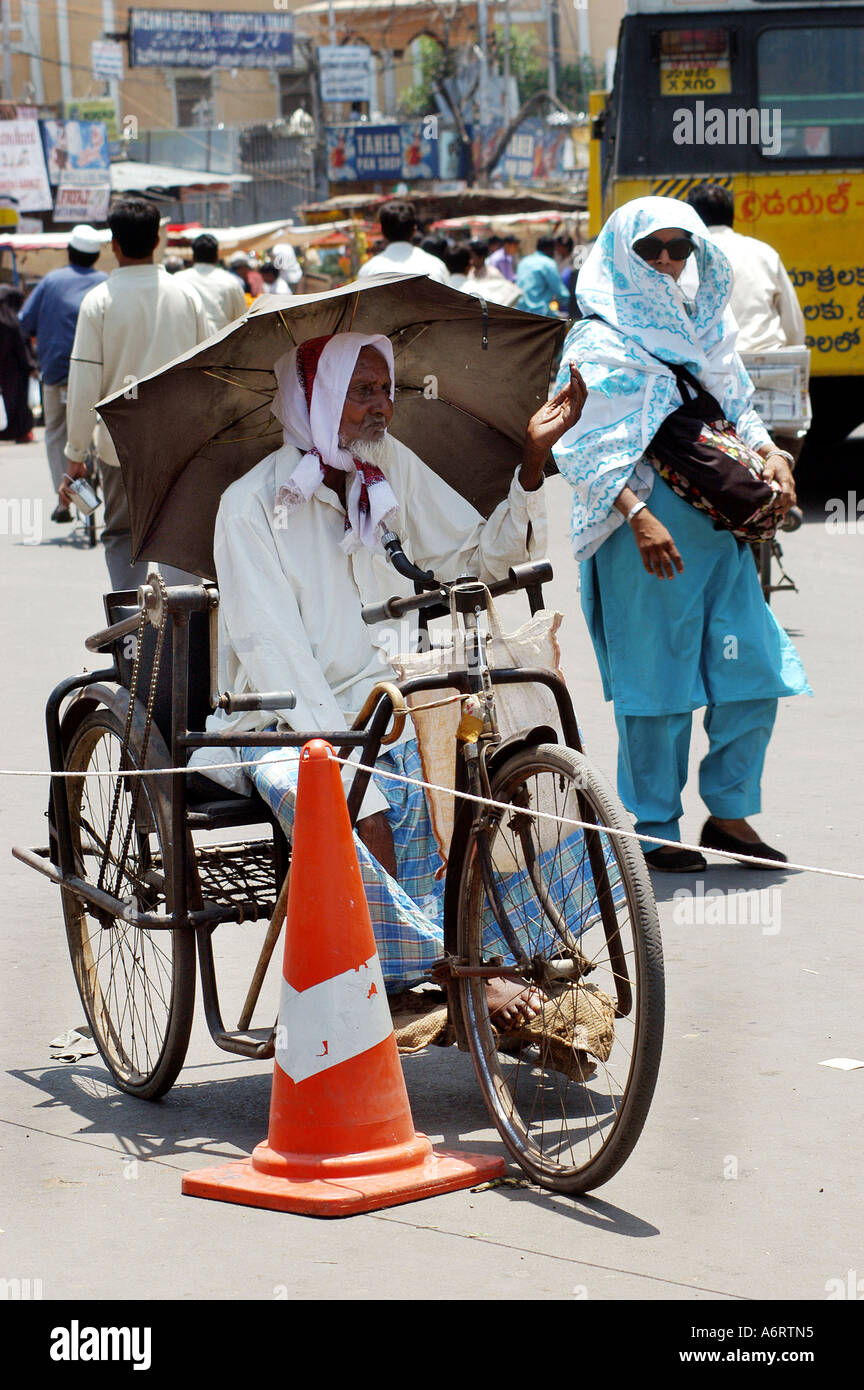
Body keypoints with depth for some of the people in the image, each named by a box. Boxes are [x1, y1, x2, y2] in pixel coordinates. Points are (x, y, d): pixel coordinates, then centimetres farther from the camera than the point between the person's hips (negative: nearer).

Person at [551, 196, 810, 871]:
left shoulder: (702, 328, 17)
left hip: (722, 527, 6)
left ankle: (729, 813, 19)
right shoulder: (598, 343, -3)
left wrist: (770, 451, 3)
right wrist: (637, 515, -23)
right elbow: (582, 447, -11)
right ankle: (655, 830, 11)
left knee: (754, 670, 4)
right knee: (658, 683, -2)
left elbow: (735, 408, 25)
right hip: (648, 532, -6)